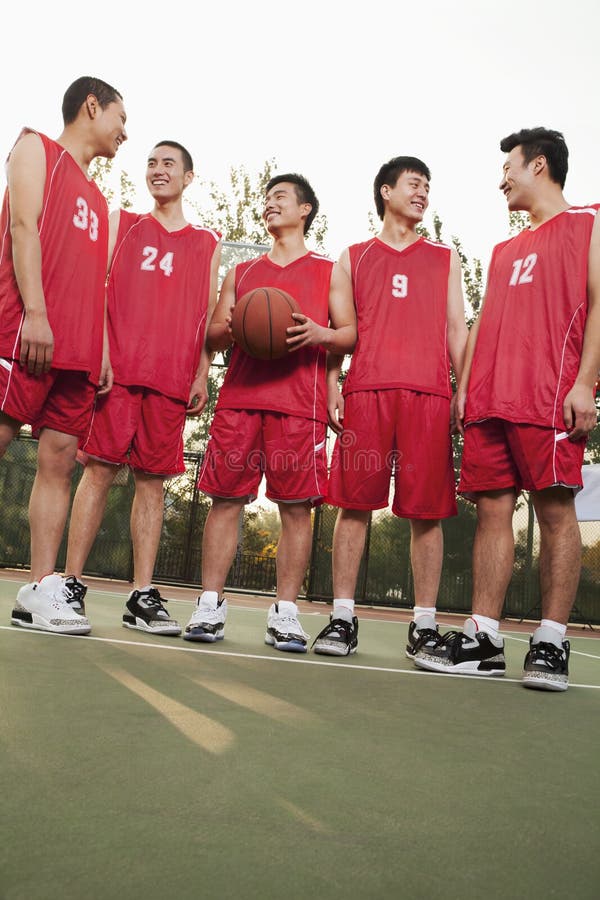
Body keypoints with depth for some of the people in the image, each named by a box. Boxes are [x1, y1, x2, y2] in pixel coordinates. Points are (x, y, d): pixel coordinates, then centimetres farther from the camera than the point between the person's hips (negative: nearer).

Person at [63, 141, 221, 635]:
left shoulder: (208, 243, 19)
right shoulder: (121, 222, 16)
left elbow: (209, 315, 15)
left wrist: (202, 375, 4)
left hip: (172, 378, 1)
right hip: (117, 366, -1)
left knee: (153, 478, 1)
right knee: (100, 468, -5)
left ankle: (143, 596, 4)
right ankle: (72, 584, 2)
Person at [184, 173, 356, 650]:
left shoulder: (330, 270, 16)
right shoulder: (241, 271, 24)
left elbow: (351, 335, 9)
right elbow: (213, 336, 20)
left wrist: (320, 334, -12)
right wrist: (229, 328, -4)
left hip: (300, 402, -2)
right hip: (240, 396, 3)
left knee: (296, 506, -4)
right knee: (226, 498, -1)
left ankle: (285, 612, 3)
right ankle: (210, 606, 5)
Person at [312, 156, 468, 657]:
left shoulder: (445, 258, 22)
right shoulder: (354, 257, 20)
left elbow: (457, 328, 15)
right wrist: (331, 384, -1)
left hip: (428, 392, 1)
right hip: (365, 389, 0)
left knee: (427, 509, -2)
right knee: (355, 503, -4)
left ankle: (425, 625, 5)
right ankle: (343, 619, 2)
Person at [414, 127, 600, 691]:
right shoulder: (503, 251, 29)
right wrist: (464, 388, 12)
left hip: (551, 396, -6)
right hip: (490, 400, 6)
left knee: (554, 507, -6)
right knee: (492, 509, 1)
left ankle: (551, 644, 0)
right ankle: (483, 639, 3)